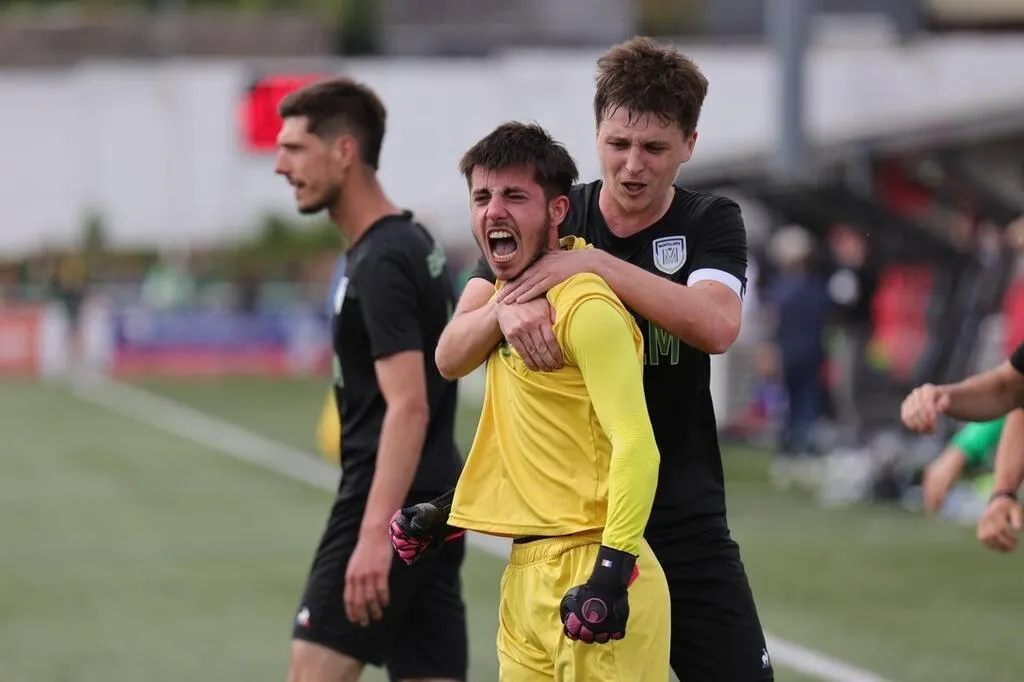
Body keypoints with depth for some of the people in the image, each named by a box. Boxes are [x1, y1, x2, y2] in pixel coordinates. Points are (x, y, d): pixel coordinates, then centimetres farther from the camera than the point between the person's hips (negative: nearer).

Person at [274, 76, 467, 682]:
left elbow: (409, 408, -23)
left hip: (389, 507, -10)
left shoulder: (382, 264, -14)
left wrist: (375, 533, -29)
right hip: (433, 508, 10)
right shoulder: (414, 244, 16)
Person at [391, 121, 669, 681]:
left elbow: (635, 447, -19)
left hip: (588, 572, -8)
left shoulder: (585, 309, -13)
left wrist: (612, 570, -25)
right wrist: (448, 512, 19)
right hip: (526, 571, 8)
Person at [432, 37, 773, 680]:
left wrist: (594, 264, -26)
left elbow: (716, 325, -22)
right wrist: (504, 311, -27)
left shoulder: (711, 222, 0)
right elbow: (451, 355, -5)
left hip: (687, 524, -1)